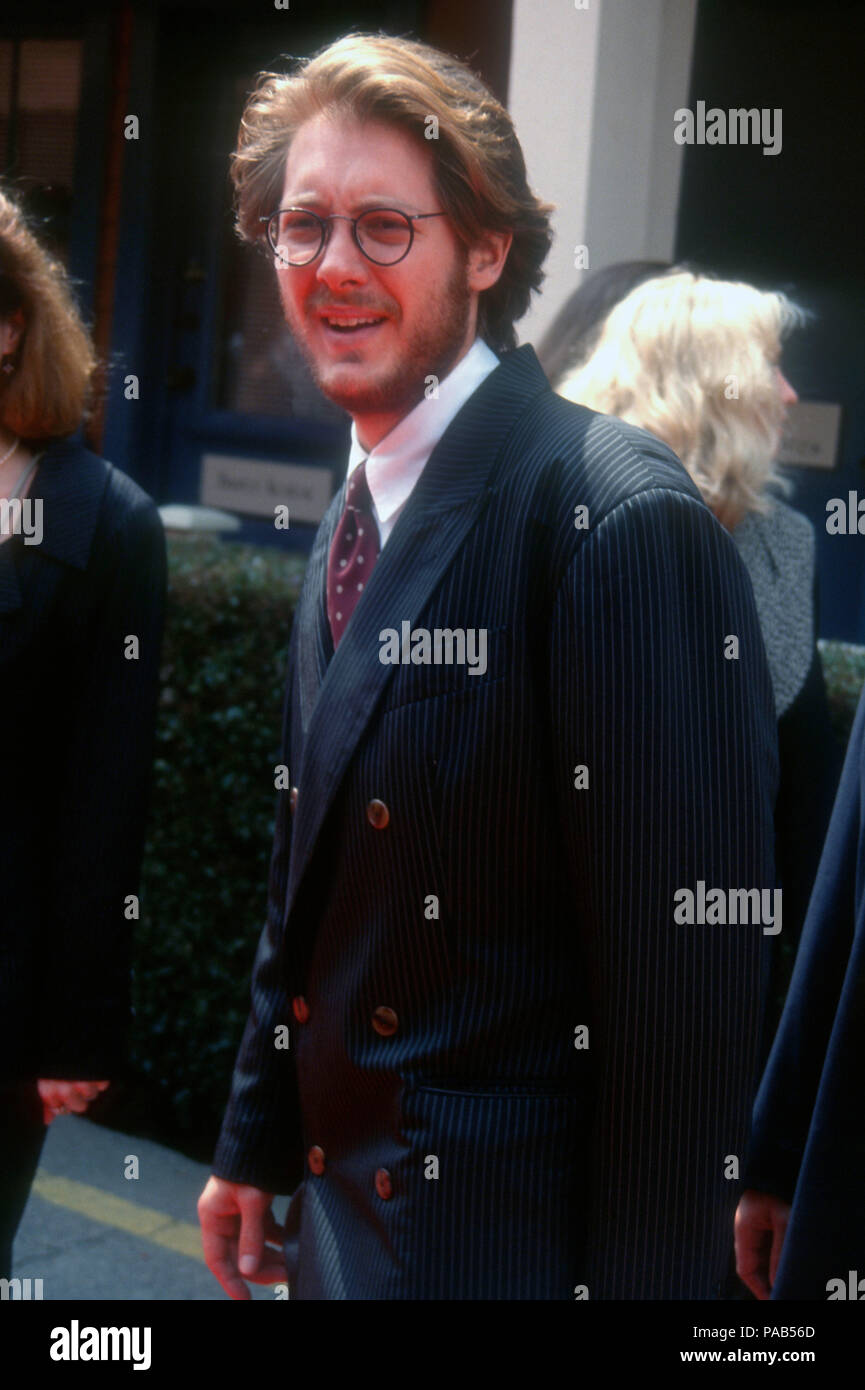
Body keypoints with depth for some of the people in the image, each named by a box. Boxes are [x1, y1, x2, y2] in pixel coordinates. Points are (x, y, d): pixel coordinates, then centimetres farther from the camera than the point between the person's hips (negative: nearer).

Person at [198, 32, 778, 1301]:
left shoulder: (622, 519, -20)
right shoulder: (356, 515, 7)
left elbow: (687, 974, -21)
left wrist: (645, 1274, -19)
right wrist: (258, 1144, 17)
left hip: (506, 1234, -8)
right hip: (338, 1207, 8)